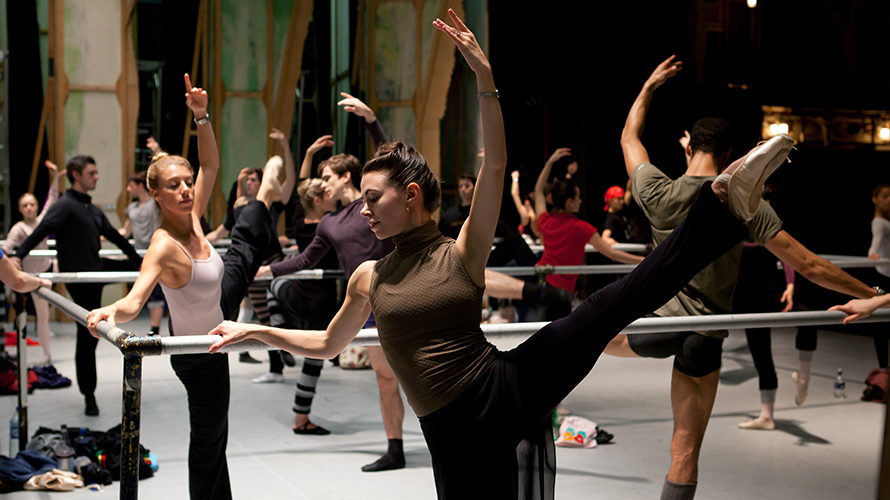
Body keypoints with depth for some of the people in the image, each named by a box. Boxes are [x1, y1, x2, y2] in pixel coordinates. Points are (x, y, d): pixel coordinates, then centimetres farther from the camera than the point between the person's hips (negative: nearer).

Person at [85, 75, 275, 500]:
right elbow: (134, 301, -49)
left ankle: (265, 195, 62)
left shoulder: (191, 219, -16)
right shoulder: (164, 246, -38)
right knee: (210, 439, 6)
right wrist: (111, 311, -71)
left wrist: (201, 115, -21)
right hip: (201, 353, -8)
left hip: (218, 306, 8)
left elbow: (211, 164, -8)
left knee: (244, 247, 32)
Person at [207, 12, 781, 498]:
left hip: (508, 386, -3)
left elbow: (497, 165, -11)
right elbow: (329, 343, 27)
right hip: (456, 434, 3)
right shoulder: (368, 278, 11)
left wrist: (485, 77, -20)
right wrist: (254, 330, 24)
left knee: (606, 308, -21)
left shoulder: (463, 253, 1)